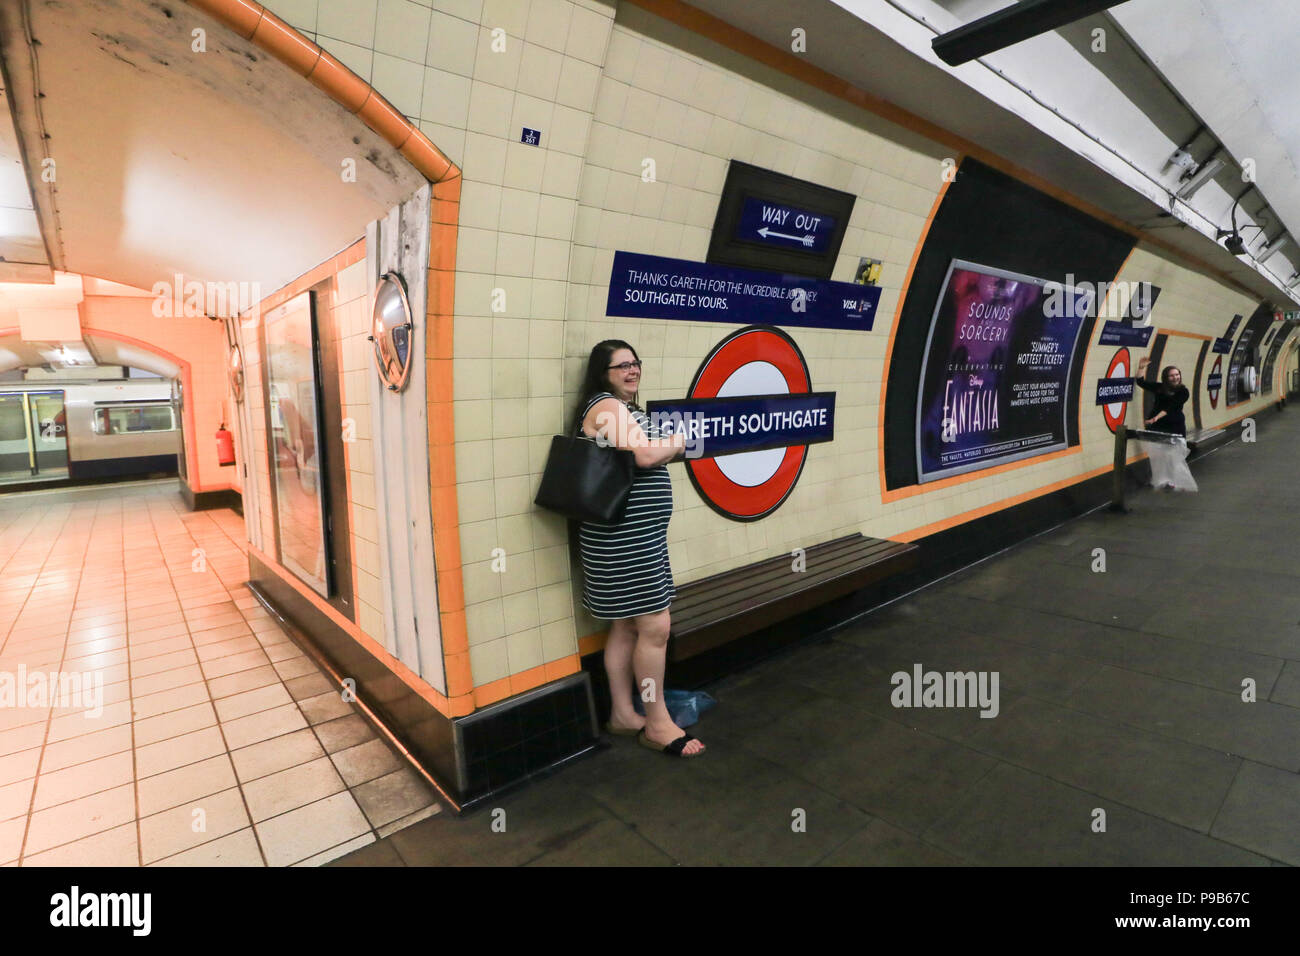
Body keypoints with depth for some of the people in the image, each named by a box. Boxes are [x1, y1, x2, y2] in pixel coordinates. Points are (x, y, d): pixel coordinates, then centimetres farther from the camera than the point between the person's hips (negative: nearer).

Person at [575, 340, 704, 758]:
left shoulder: (623, 408, 21)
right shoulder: (608, 407, -12)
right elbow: (644, 456, -23)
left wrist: (666, 446, 4)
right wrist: (677, 443, -6)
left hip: (636, 533, 11)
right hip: (626, 535, -11)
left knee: (626, 627, 14)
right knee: (654, 627, -5)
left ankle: (623, 714, 25)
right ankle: (657, 723, 9)